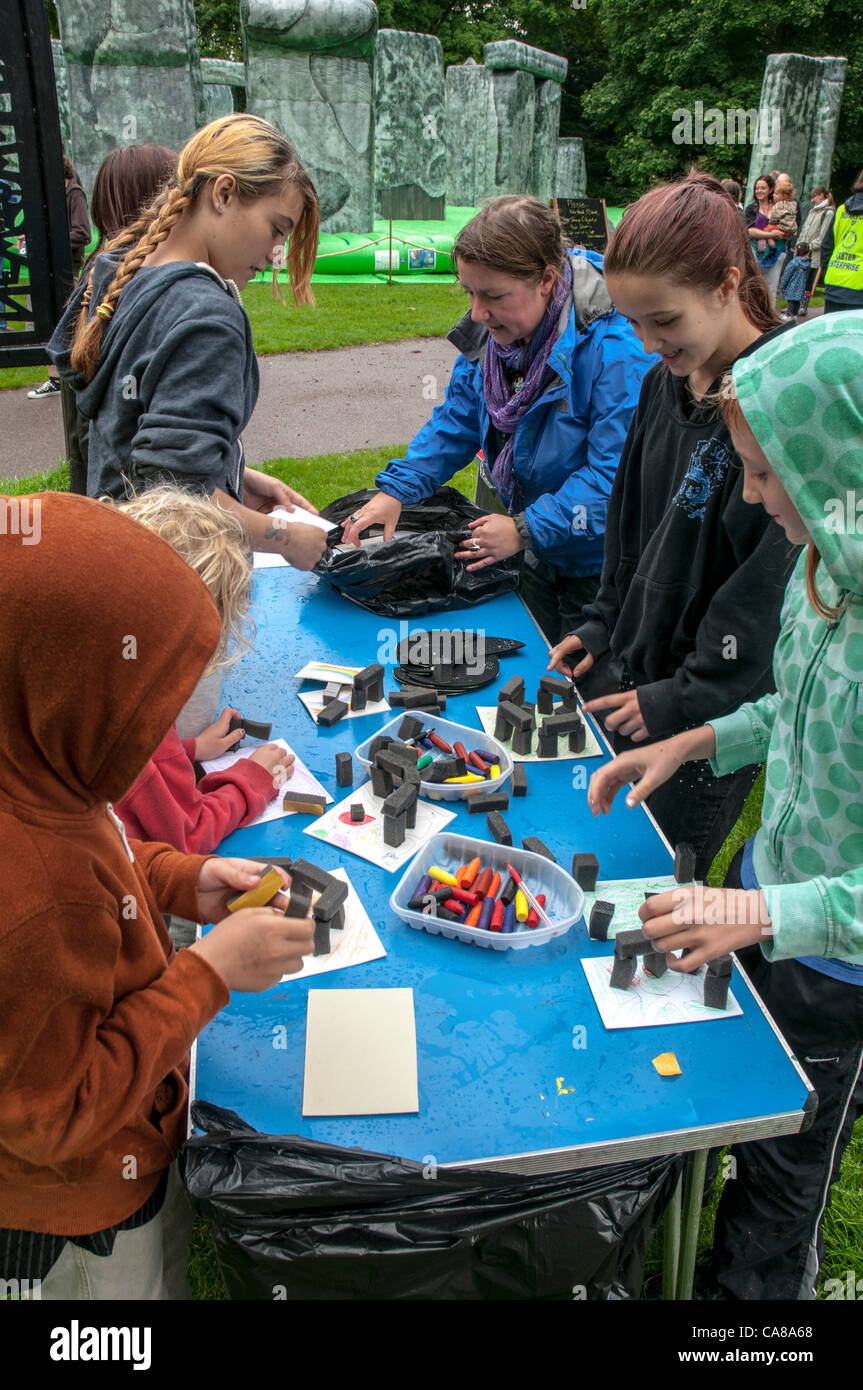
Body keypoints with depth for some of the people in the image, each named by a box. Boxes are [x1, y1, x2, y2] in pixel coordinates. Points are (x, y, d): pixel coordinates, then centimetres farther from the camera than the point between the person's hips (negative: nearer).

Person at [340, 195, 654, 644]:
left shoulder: (615, 346, -29)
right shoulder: (490, 330, -4)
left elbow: (616, 474, -29)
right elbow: (456, 421, 5)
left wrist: (527, 529, -29)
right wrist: (395, 489, -7)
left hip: (597, 567, -6)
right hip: (530, 555, 7)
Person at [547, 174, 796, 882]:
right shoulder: (665, 381, 5)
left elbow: (773, 584, -21)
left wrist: (682, 698, -15)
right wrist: (603, 625, 12)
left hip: (714, 715, -7)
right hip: (625, 671, 7)